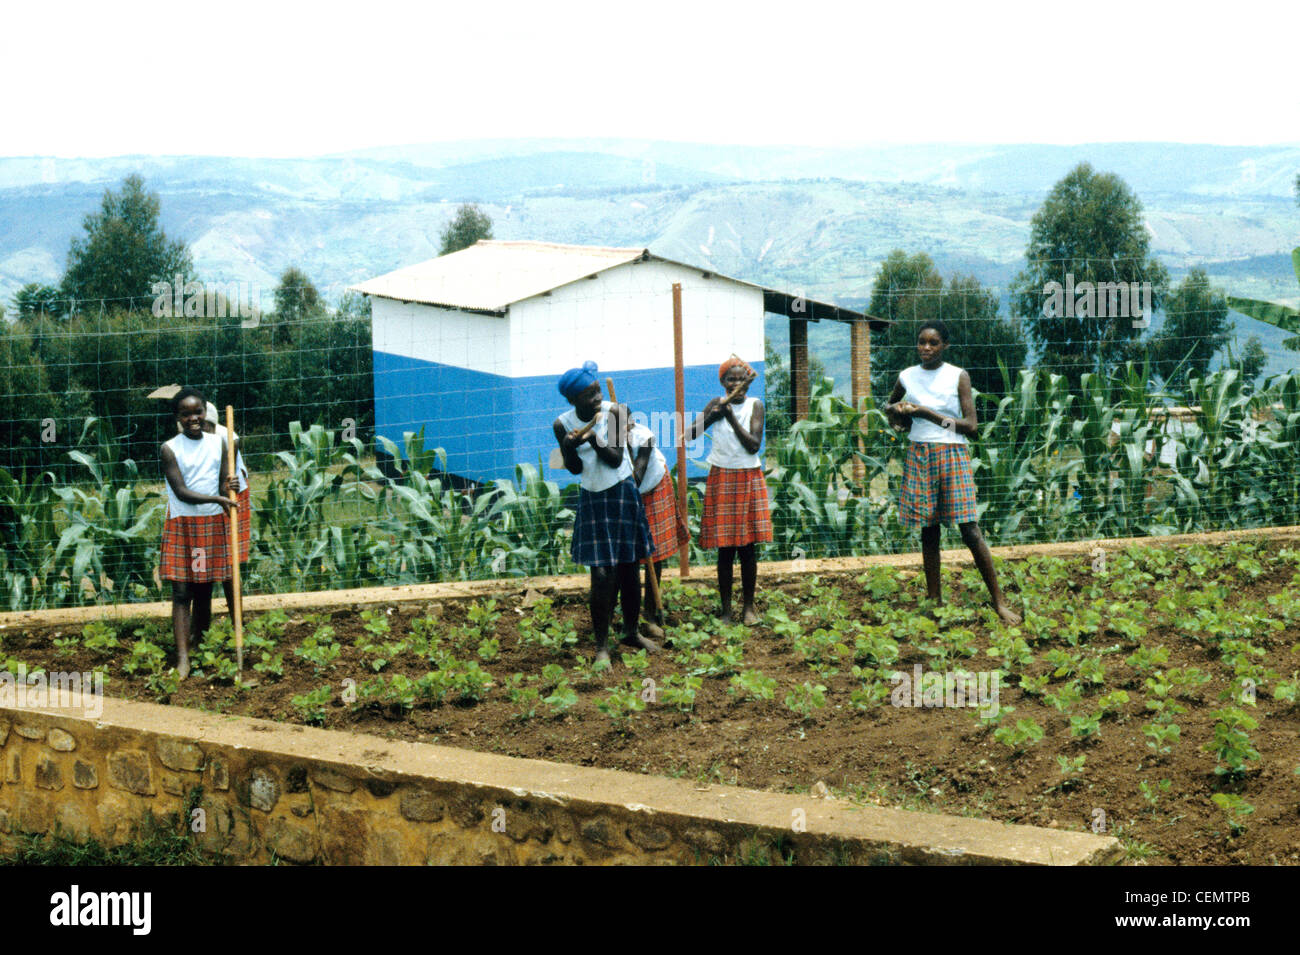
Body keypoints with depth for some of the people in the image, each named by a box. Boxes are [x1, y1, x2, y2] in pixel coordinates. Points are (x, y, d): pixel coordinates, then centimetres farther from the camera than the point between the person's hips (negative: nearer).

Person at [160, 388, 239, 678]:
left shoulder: (217, 444, 7)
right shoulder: (170, 450, -6)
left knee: (204, 591, 8)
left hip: (213, 524, 3)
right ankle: (183, 658, -13)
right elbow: (181, 492, -14)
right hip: (182, 526, -3)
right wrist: (216, 498, -26)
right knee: (181, 592, -7)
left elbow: (223, 485, 10)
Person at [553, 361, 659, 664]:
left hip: (623, 496, 1)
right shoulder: (563, 425, -9)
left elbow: (616, 458, -15)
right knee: (602, 574, -8)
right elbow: (575, 469, -4)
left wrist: (594, 439, -32)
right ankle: (602, 645, 2)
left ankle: (631, 632, 29)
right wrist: (569, 447, -25)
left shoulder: (613, 413, -12)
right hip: (592, 500, -1)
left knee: (628, 569, 10)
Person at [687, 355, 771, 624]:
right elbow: (690, 433, -7)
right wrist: (715, 413, -20)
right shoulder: (717, 404, 2)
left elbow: (754, 445, -11)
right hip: (721, 479, 0)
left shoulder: (755, 406, -1)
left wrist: (731, 417, -16)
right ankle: (725, 608, 11)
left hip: (749, 480, 0)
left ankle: (749, 606, 15)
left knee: (747, 547, 3)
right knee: (725, 549, 2)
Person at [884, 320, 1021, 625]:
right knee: (928, 531, 3)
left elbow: (971, 427, -8)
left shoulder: (958, 377, -1)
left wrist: (927, 413, -13)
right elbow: (890, 406, 30)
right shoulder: (906, 377, 9)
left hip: (952, 455, -3)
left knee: (970, 530, -10)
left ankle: (999, 601, -7)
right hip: (919, 456, 3)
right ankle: (934, 599, 11)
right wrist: (896, 412, 5)